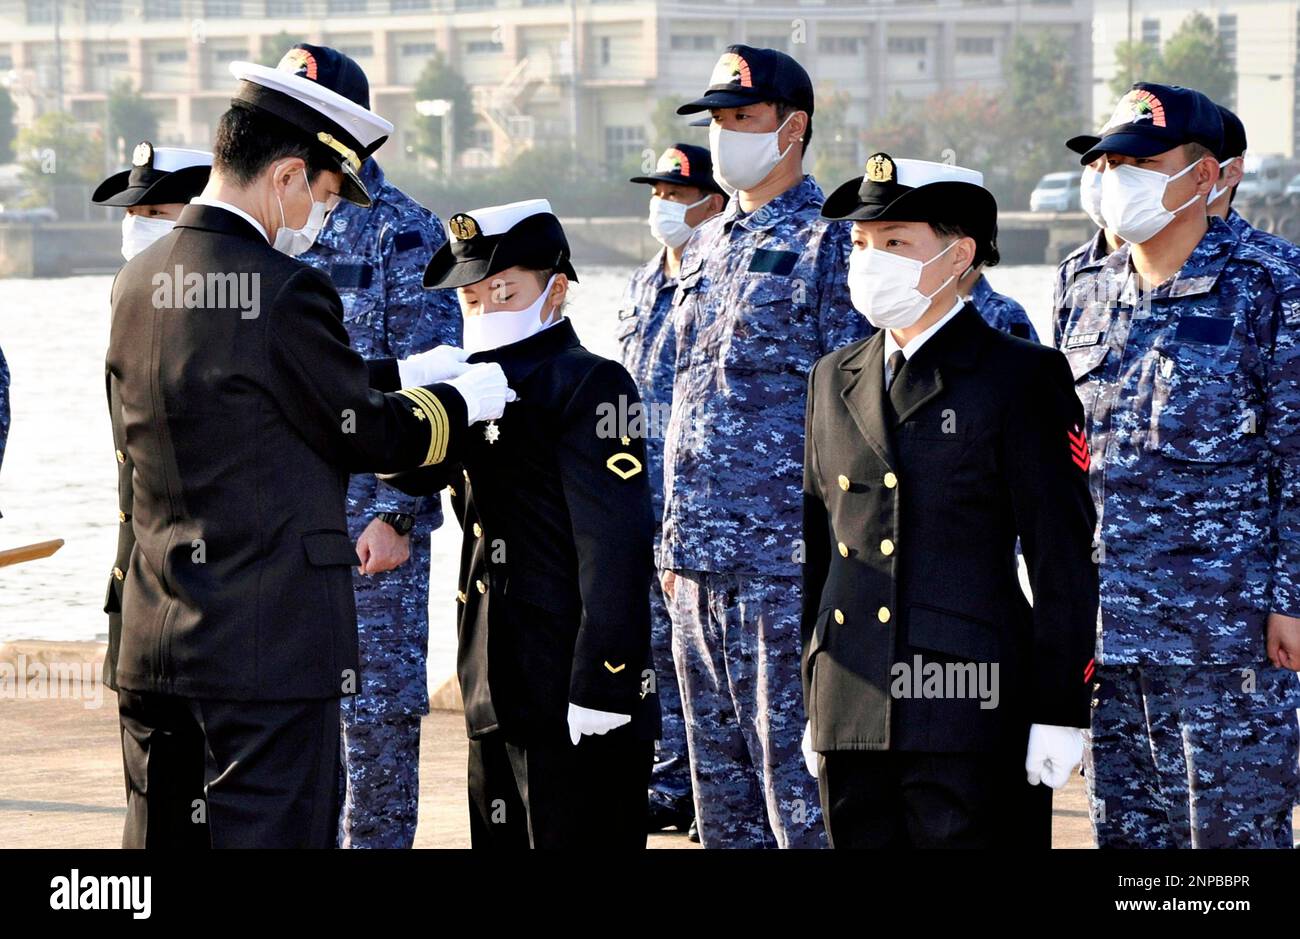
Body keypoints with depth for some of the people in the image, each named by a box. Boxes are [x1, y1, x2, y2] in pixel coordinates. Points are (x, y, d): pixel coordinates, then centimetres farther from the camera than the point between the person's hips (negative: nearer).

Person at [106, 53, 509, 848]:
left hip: (155, 639, 8)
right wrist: (462, 400, 11)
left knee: (162, 834, 12)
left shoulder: (140, 283, 8)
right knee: (271, 832, -3)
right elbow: (366, 435, -7)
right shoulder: (285, 292, -16)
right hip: (271, 642, -8)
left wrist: (393, 381, 21)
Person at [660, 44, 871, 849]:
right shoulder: (708, 245, 17)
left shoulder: (831, 241, -7)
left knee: (796, 774, -6)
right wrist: (676, 539, 18)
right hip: (701, 560, 8)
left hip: (787, 558, -8)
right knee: (719, 779, 12)